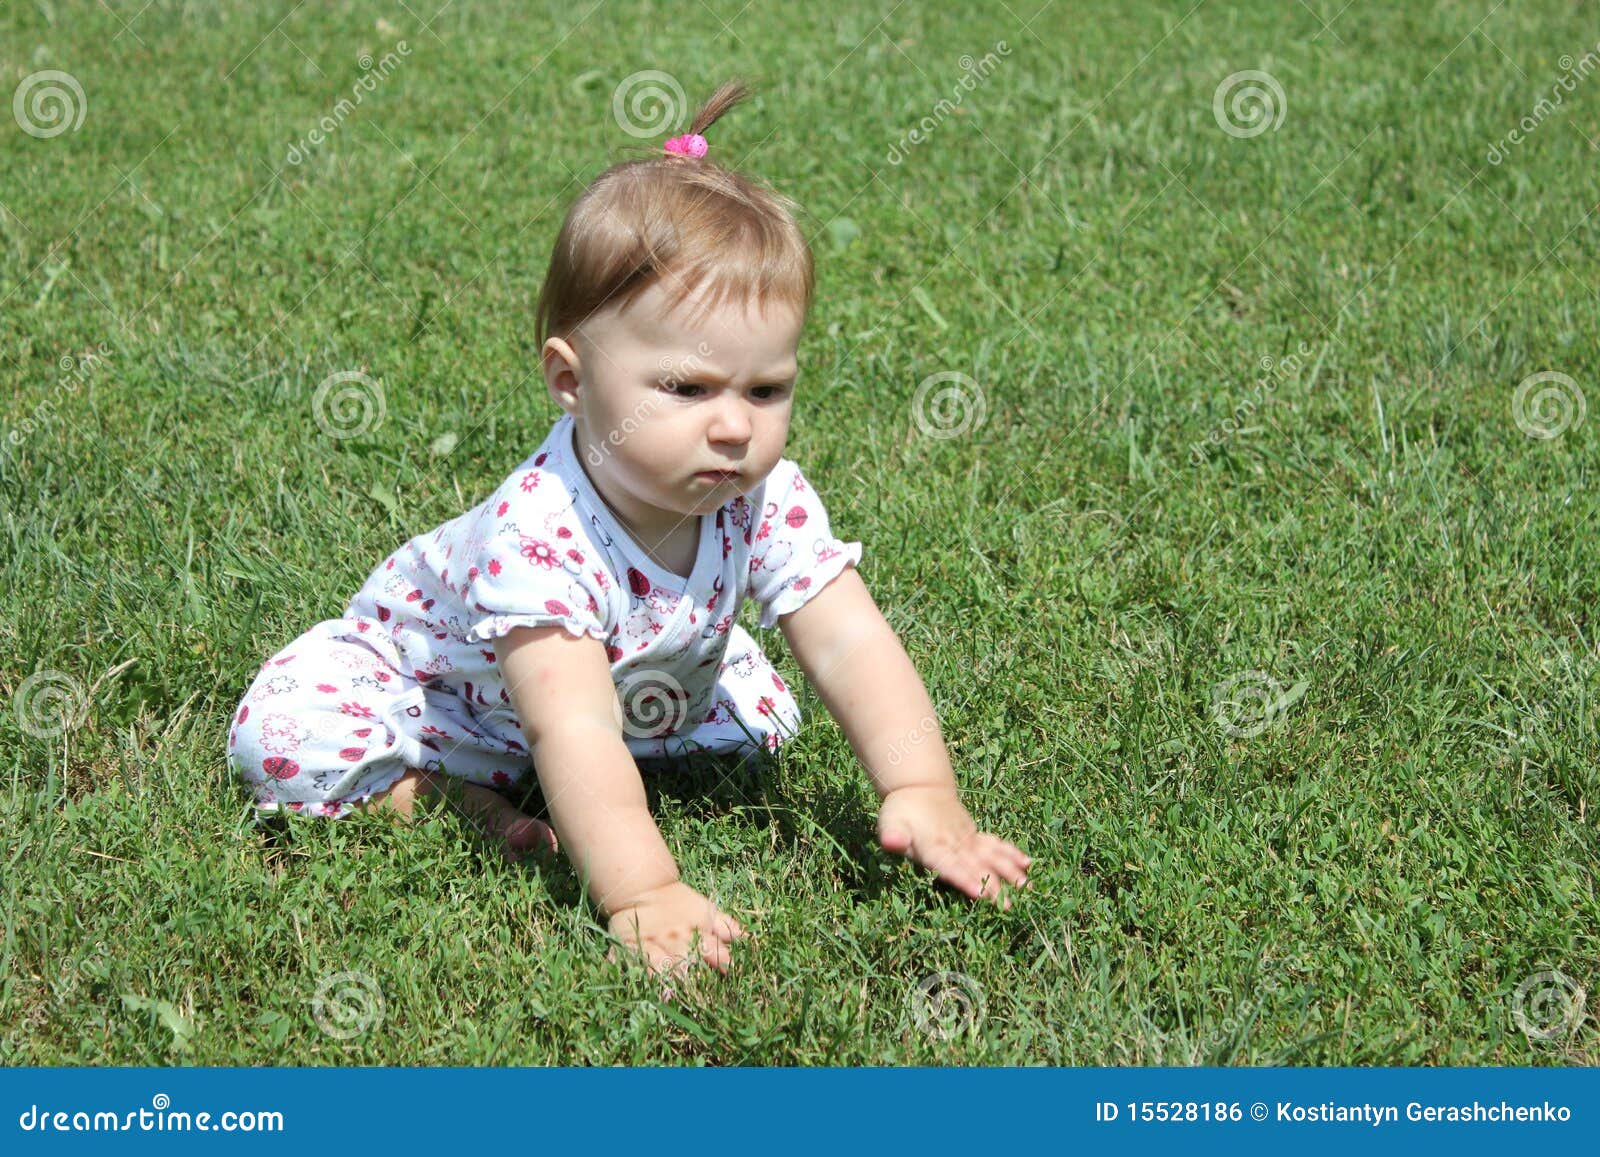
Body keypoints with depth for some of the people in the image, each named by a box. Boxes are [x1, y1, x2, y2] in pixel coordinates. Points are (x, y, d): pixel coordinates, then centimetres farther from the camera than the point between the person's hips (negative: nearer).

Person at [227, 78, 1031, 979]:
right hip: (425, 662, -6)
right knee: (284, 736, -25)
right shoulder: (541, 533, -46)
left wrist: (923, 794, -42)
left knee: (760, 717, -3)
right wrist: (640, 892, -61)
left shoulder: (767, 500, -28)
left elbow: (853, 646, -29)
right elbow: (573, 729, -53)